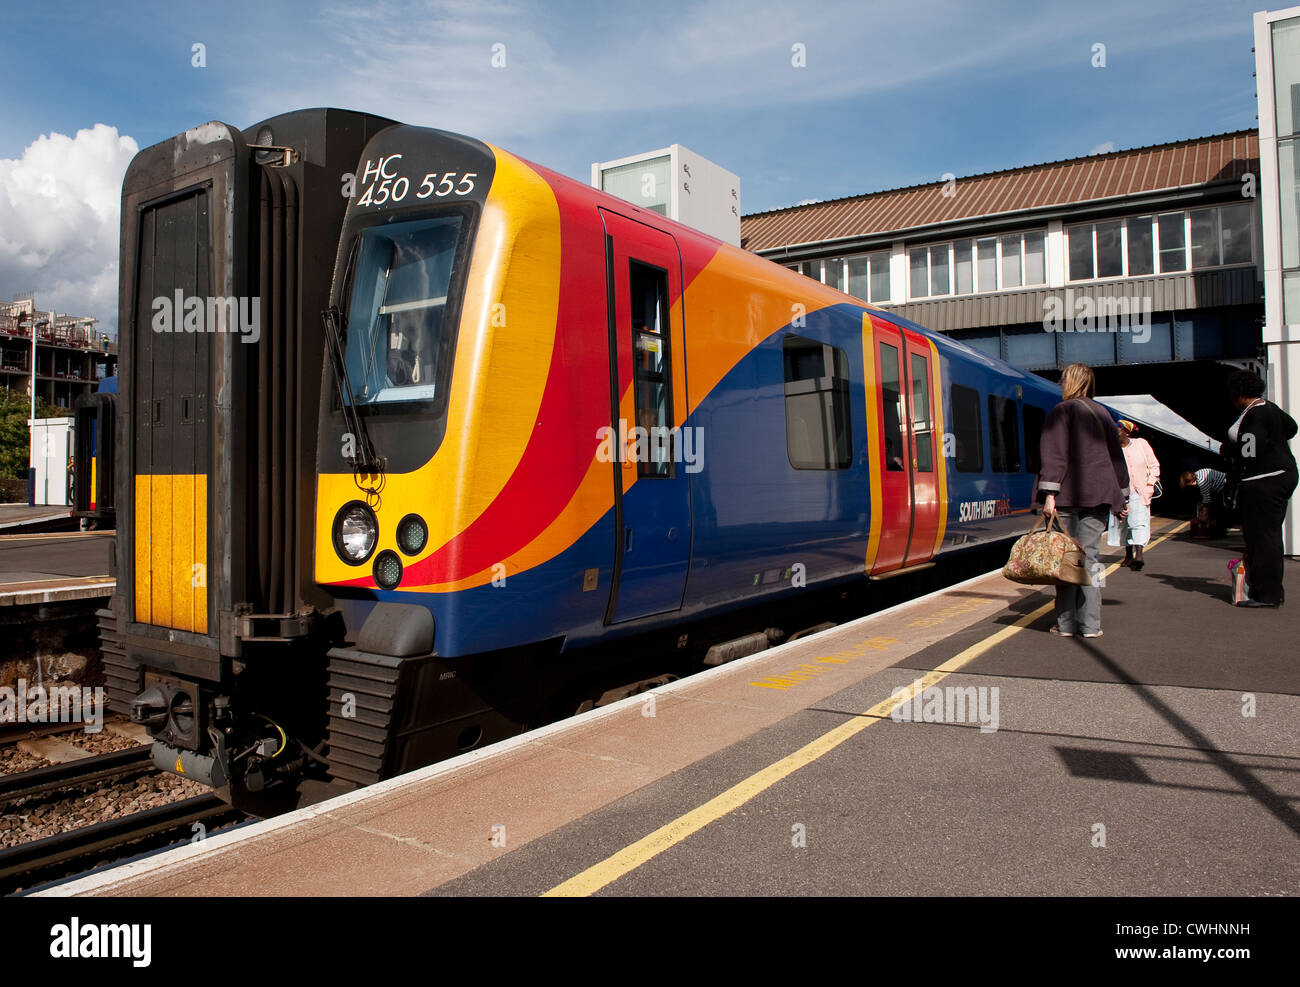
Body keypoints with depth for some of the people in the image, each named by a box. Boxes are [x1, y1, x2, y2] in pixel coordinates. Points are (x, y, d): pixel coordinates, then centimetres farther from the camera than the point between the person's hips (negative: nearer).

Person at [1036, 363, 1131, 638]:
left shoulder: (1062, 411, -4)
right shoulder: (1103, 413, 14)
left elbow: (1054, 455, -12)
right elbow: (1116, 455, 18)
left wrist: (1049, 494, -15)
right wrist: (1122, 497, 24)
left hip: (1067, 496, -4)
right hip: (1098, 496, 5)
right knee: (1089, 557, 7)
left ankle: (1066, 623, 4)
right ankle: (1090, 624, 6)